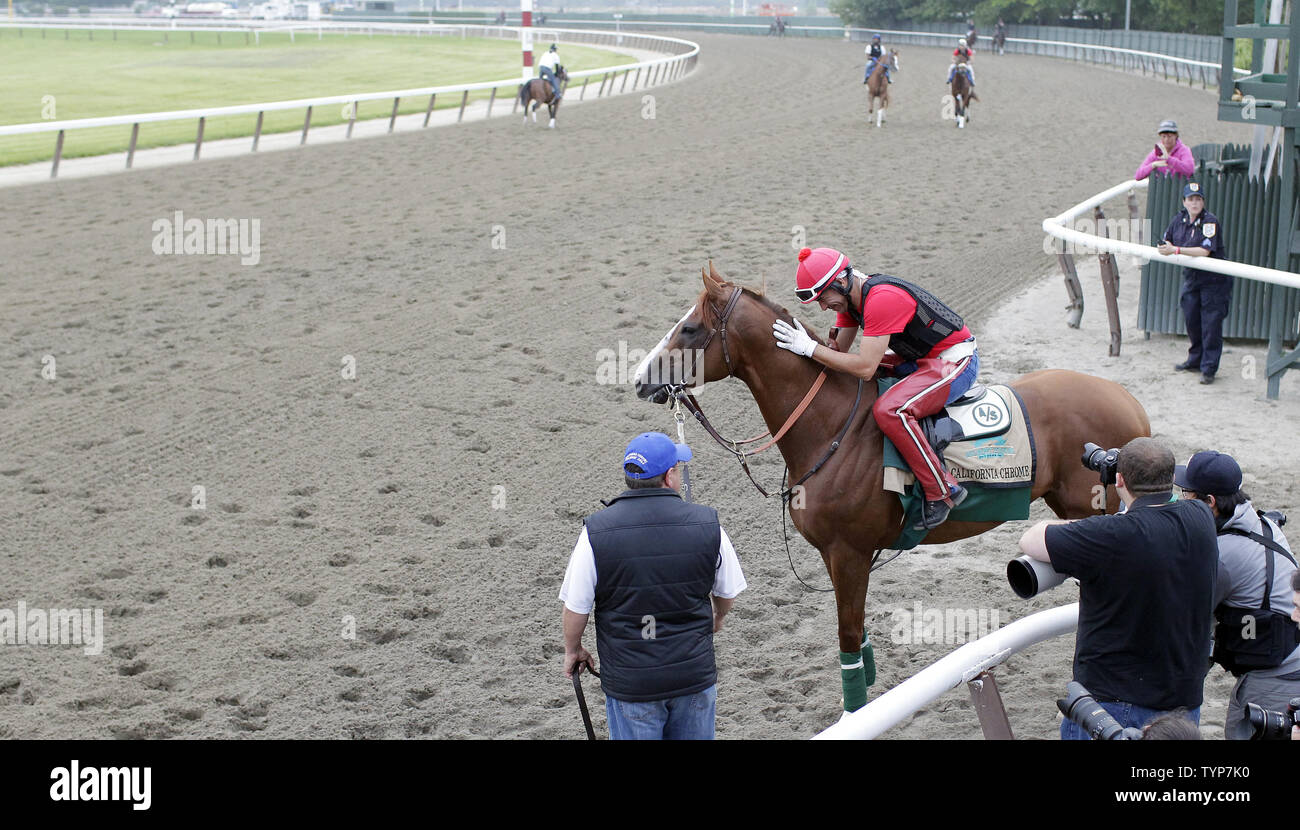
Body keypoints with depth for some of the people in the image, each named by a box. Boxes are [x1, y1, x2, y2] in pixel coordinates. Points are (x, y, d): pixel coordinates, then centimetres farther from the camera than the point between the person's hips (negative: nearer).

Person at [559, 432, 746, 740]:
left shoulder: (595, 532, -14)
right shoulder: (707, 524, -9)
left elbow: (576, 608, -8)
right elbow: (727, 593, 5)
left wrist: (573, 650, 12)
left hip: (629, 683, -1)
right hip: (696, 676, 1)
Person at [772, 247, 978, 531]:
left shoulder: (882, 299, -28)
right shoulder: (850, 295, 2)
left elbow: (865, 368, -32)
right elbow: (838, 350, 8)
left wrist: (809, 347, -30)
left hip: (956, 362, -10)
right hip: (921, 360, 10)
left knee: (889, 410, -32)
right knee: (843, 380, 11)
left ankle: (943, 491, -22)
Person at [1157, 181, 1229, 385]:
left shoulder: (1210, 221, -16)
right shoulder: (1180, 219, 4)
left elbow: (1205, 251, -26)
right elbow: (1167, 241, 19)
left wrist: (1176, 250, -27)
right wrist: (1166, 247, -3)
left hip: (1213, 279, -7)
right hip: (1191, 278, 7)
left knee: (1211, 324, -7)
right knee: (1191, 320, 14)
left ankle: (1209, 369, -2)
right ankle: (1195, 361, 31)